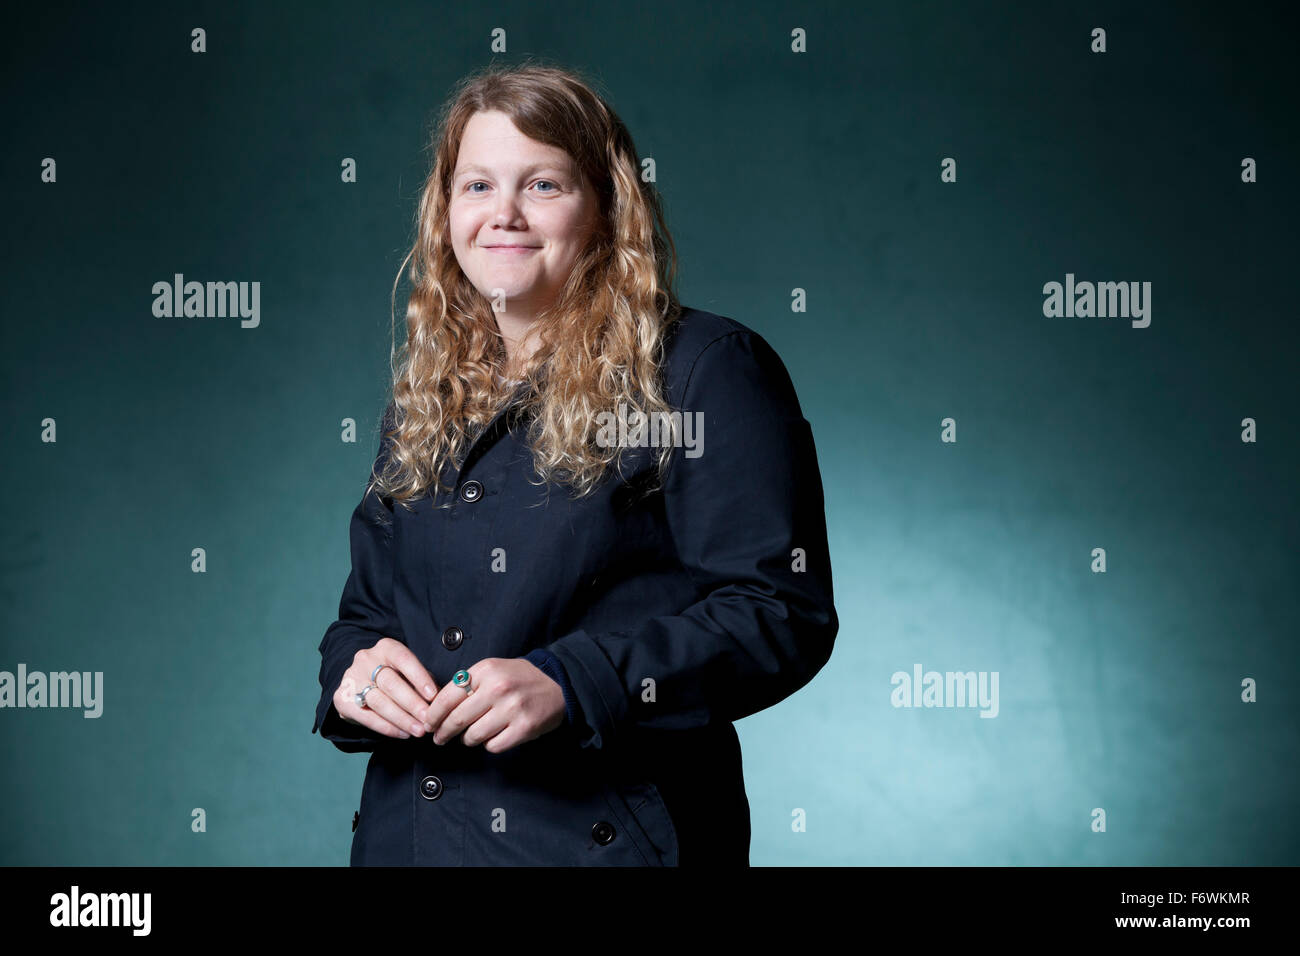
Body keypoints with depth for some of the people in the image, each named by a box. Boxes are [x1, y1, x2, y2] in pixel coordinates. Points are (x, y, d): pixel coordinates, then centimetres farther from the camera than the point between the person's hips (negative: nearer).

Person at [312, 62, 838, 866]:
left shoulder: (705, 371, -6)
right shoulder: (425, 403, 13)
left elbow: (782, 607, -14)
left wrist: (569, 684, -24)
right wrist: (353, 670, -6)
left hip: (601, 836, -5)